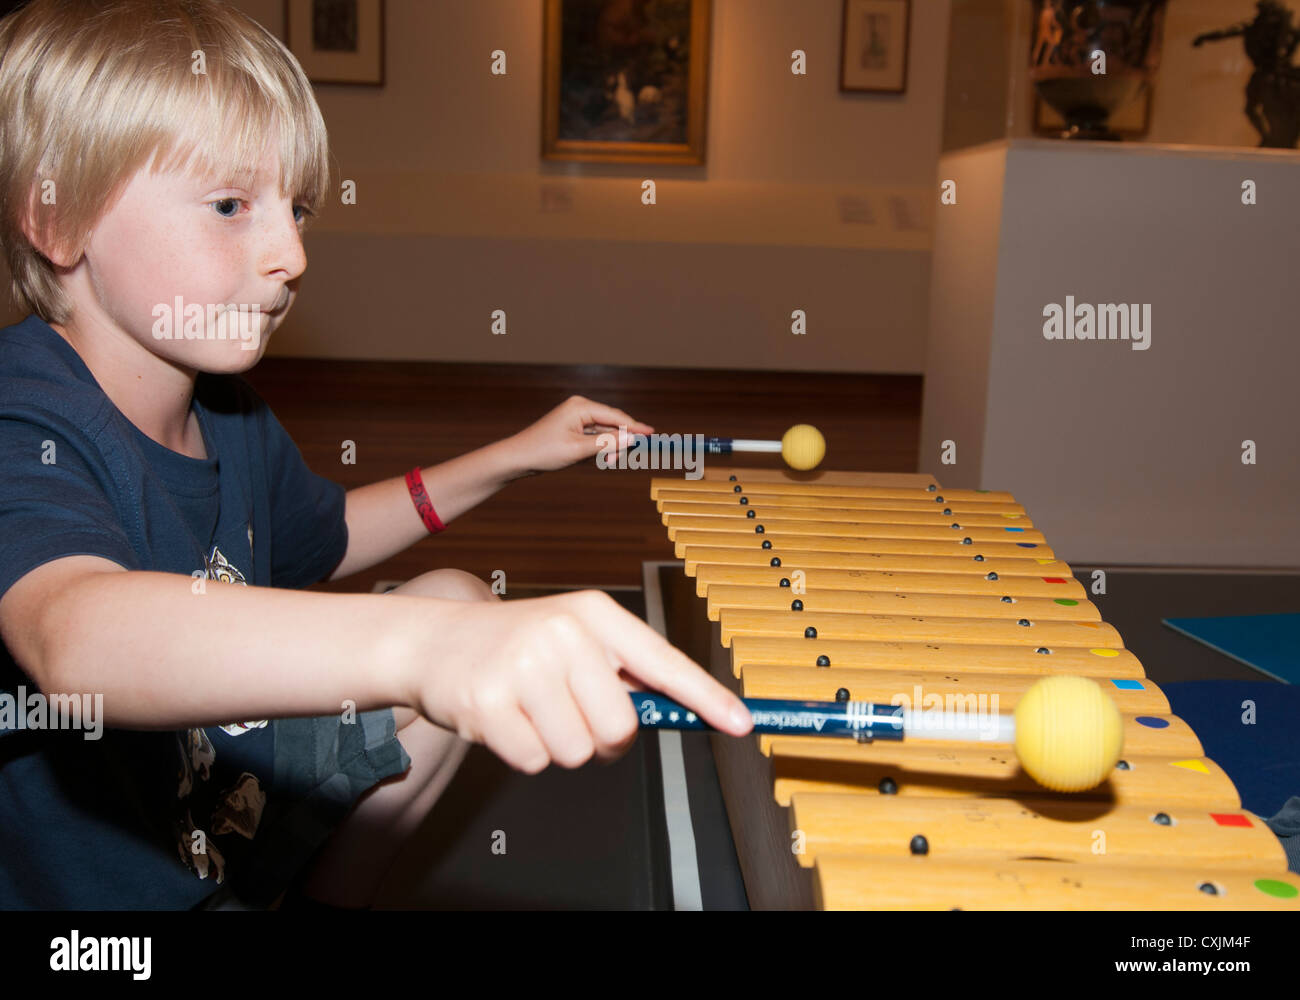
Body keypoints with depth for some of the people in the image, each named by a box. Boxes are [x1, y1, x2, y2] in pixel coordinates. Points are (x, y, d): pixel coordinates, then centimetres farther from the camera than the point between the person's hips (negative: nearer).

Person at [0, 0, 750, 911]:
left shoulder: (230, 416, 1)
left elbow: (320, 540, 20)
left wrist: (513, 457, 12)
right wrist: (420, 646, -64)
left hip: (232, 799, 9)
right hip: (83, 882, -9)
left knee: (459, 599, 10)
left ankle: (329, 901, 19)